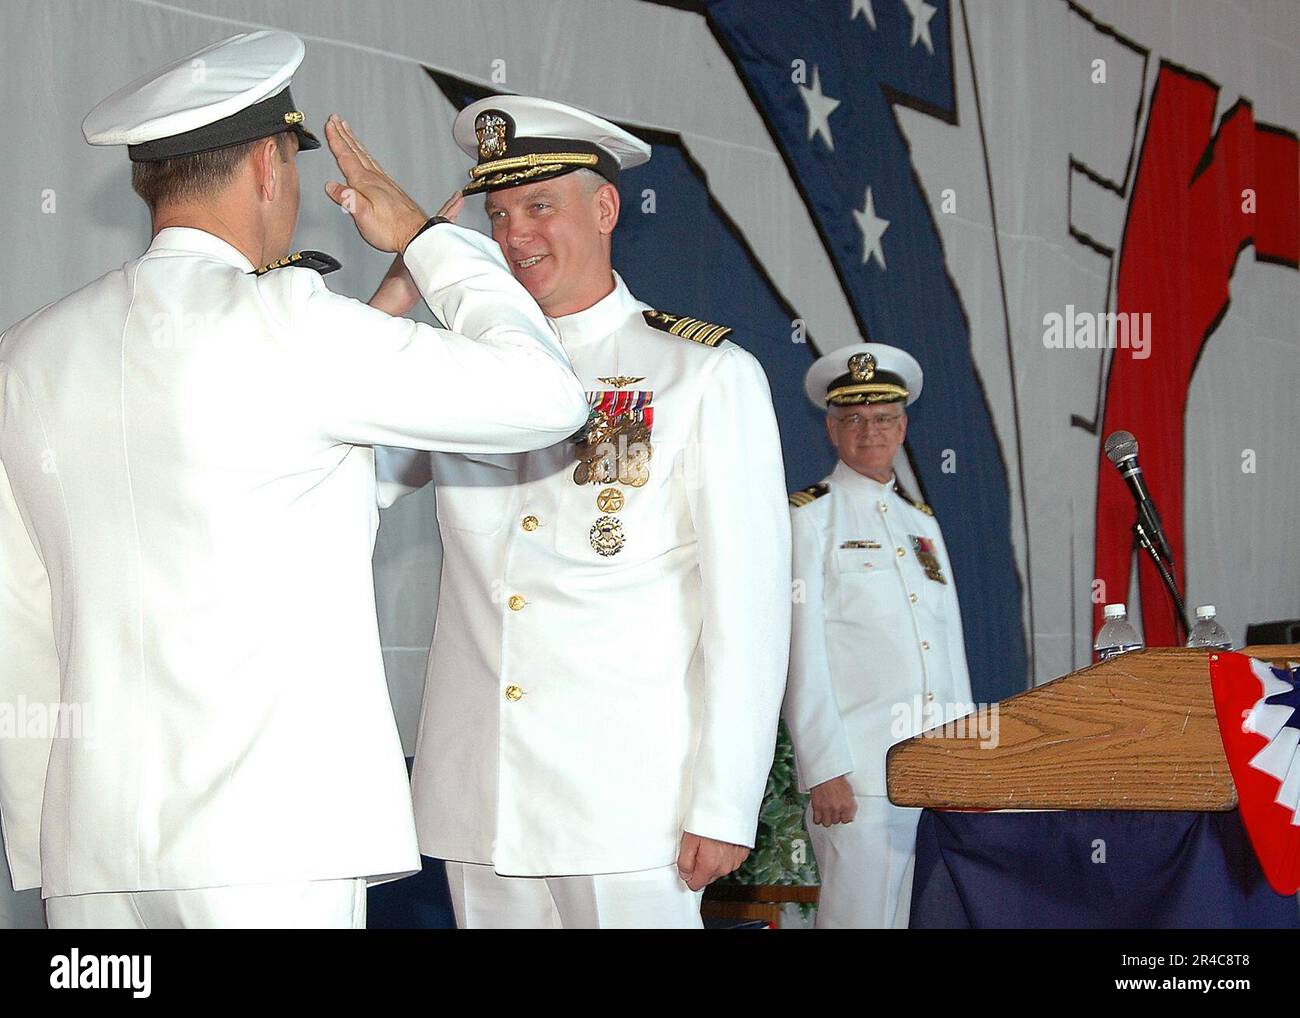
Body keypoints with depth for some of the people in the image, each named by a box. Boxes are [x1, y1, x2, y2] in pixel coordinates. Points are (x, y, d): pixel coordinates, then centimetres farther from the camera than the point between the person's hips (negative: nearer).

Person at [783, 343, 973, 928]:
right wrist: (824, 771, -14)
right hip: (859, 771, -6)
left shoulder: (922, 522, 18)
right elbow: (803, 655, -7)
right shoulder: (809, 518, -1)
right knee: (859, 919, -7)